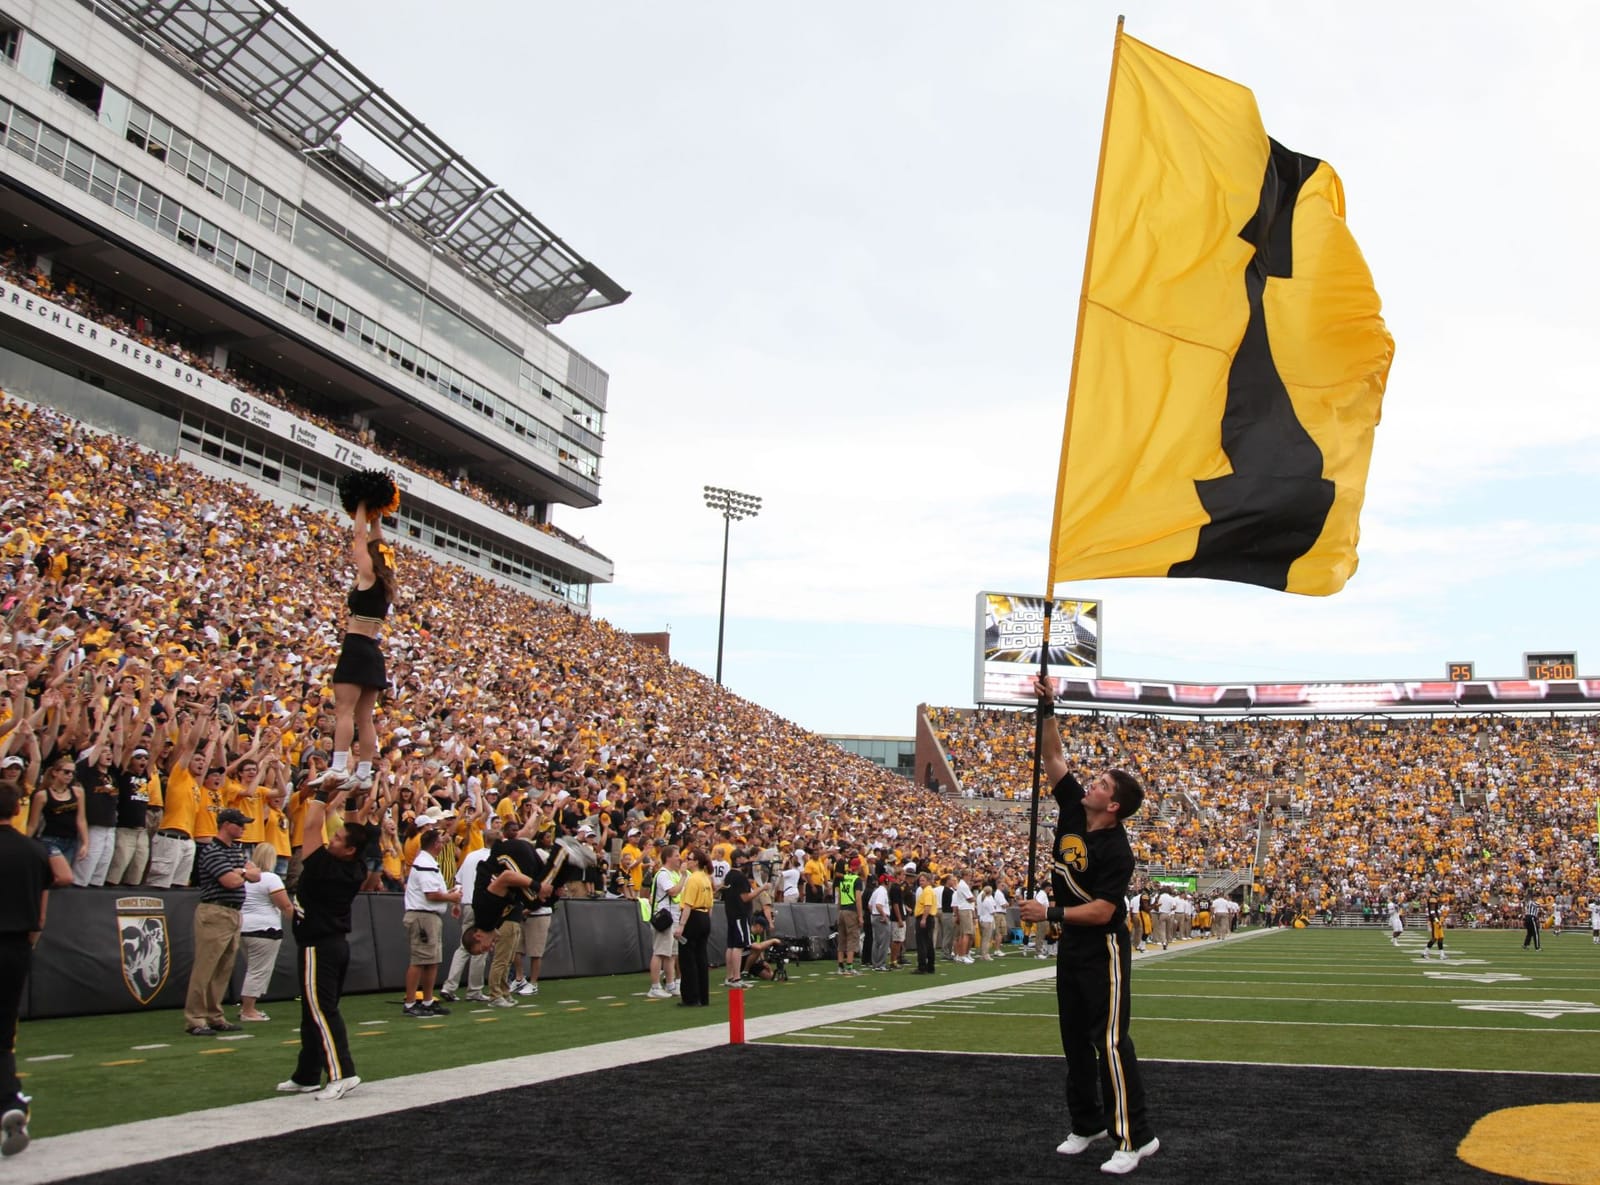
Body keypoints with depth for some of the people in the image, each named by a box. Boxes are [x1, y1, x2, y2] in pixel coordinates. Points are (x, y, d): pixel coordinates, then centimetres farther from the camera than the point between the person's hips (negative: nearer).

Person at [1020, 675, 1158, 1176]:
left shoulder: (1116, 851, -21)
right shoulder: (1072, 807, -1)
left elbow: (1101, 911, -25)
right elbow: (1054, 756, 1)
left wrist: (1050, 913, -22)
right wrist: (1047, 707, -9)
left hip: (1103, 950, -8)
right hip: (1071, 946, 8)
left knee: (1110, 1041, -9)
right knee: (1075, 1038, 14)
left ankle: (1136, 1137, -4)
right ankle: (1087, 1123, 25)